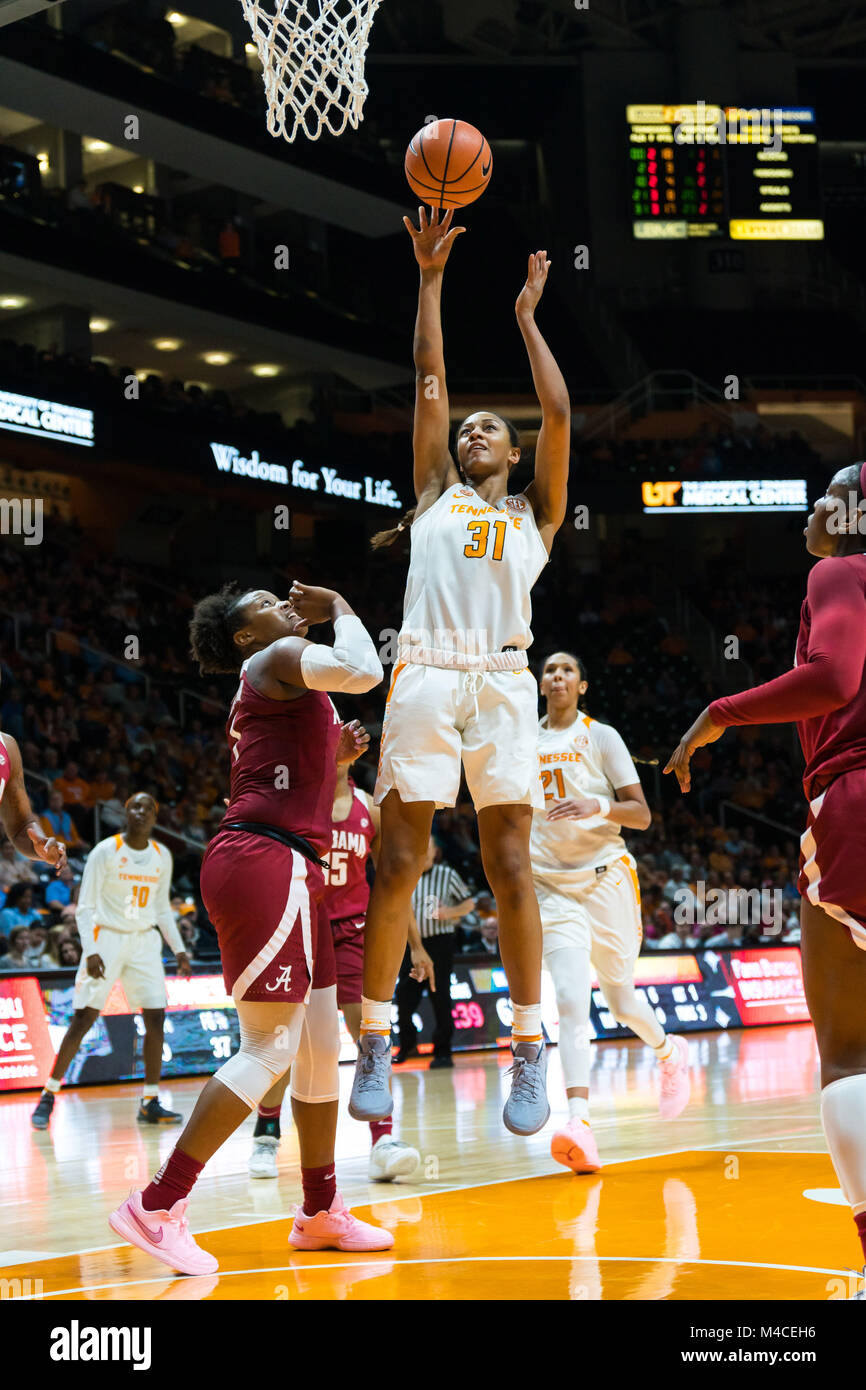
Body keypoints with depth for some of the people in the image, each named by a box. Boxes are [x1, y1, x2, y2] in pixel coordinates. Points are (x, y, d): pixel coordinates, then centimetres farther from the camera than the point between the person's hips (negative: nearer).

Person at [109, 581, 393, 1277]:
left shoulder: (273, 690, 27)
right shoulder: (278, 658, -2)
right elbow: (362, 672, -21)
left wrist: (337, 758, 18)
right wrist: (339, 607, -4)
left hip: (288, 870, 10)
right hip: (261, 861, -10)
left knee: (321, 1044, 13)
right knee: (271, 1046, -13)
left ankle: (321, 1211, 22)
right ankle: (156, 1206, -12)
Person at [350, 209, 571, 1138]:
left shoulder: (534, 514, 22)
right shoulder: (435, 494, 24)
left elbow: (557, 410, 13)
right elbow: (429, 380, 19)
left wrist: (526, 316, 22)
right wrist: (431, 277, 18)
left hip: (501, 683, 0)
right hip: (424, 676, 0)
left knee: (509, 867, -6)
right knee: (397, 861, -5)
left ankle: (529, 1053, -2)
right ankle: (375, 1045, 0)